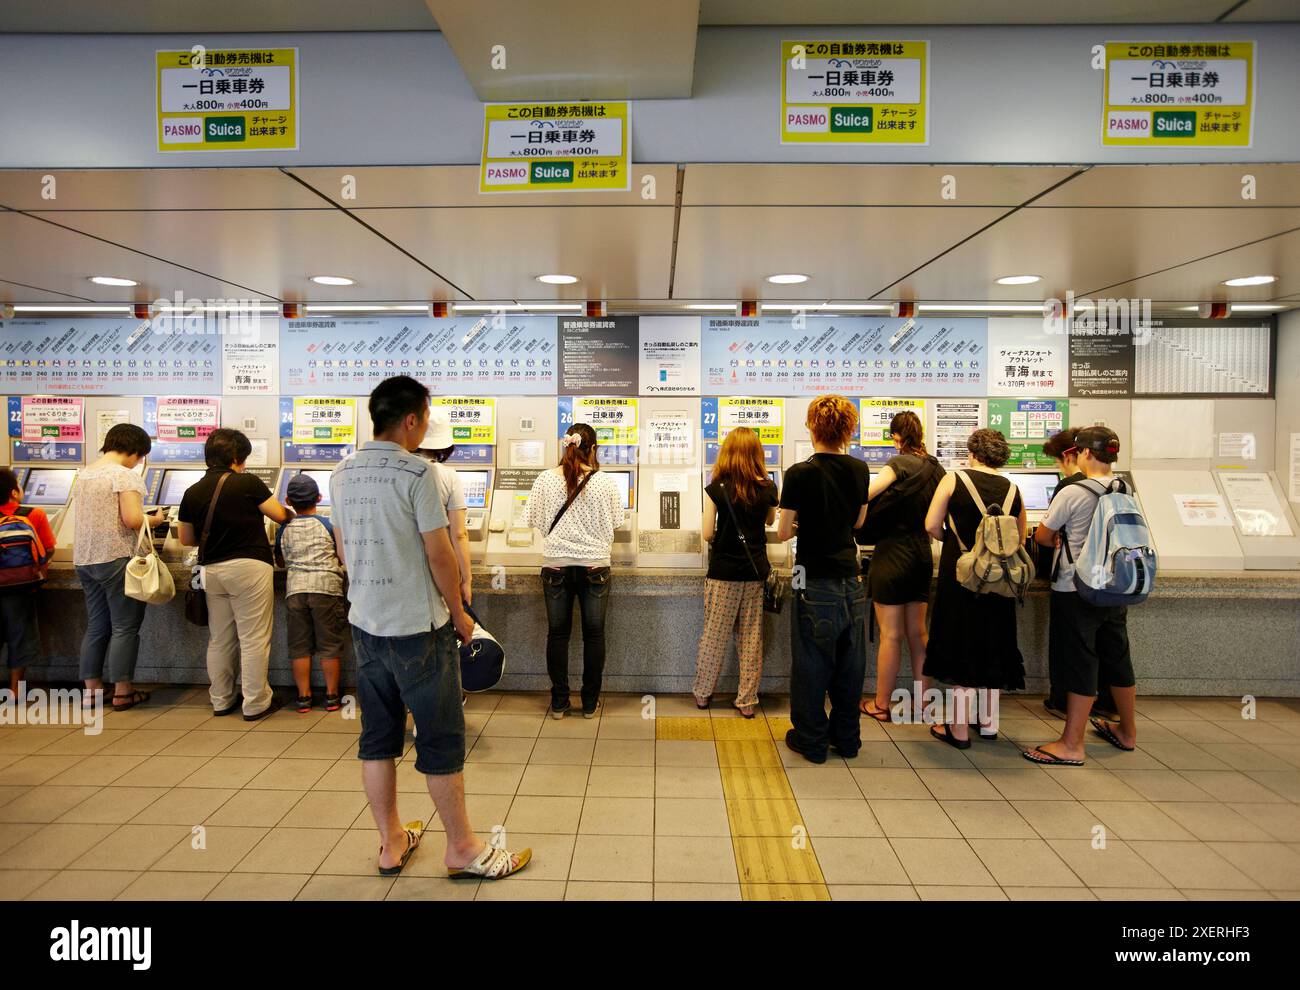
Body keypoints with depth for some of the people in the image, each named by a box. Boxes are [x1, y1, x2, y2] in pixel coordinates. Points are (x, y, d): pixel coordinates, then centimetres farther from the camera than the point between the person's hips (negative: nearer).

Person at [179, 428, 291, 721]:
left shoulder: (192, 493, 6)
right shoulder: (248, 483, -9)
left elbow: (186, 539, 13)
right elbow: (280, 515, -4)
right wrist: (293, 512, 18)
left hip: (212, 570, 6)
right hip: (249, 566, -5)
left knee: (219, 639, 15)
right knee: (253, 639, 1)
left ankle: (222, 700, 26)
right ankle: (256, 704, 7)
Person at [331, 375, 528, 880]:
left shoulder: (342, 474, 6)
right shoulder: (417, 473, -16)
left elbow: (344, 549, 14)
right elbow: (439, 554, -15)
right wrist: (458, 614, -3)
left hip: (365, 621, 7)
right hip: (418, 626, -7)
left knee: (377, 736, 15)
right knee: (441, 739, 4)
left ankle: (391, 842, 28)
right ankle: (461, 847, 17)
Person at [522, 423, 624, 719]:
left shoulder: (546, 479, -6)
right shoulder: (605, 482, -9)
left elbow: (535, 521, 1)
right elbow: (615, 523, 0)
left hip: (555, 565, 1)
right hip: (594, 566, -1)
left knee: (557, 633, 12)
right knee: (594, 634, 11)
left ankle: (559, 702, 20)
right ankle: (590, 702, 19)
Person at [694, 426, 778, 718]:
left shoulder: (716, 489, -11)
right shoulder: (768, 489, -2)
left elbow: (708, 534, -6)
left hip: (723, 573, -2)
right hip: (756, 572, 2)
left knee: (714, 634, 9)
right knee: (751, 637, 9)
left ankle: (702, 693, 22)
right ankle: (747, 700, 17)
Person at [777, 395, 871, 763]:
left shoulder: (799, 474, -14)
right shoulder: (860, 470, 2)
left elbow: (783, 532, -10)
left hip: (815, 581, -5)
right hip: (850, 578, 5)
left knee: (812, 663, 6)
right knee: (850, 661, 14)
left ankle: (811, 740, 17)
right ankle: (847, 737, 26)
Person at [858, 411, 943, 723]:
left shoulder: (901, 463, -15)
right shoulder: (935, 468, 5)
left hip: (893, 552, -7)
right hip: (922, 553, 7)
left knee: (890, 635, 2)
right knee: (917, 632, 15)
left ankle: (881, 704, 13)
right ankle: (923, 701, 23)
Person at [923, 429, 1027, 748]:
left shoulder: (954, 479, -5)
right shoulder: (1012, 489, 5)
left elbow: (932, 525, -10)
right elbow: (1019, 541, 10)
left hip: (960, 571, -4)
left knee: (960, 645, 4)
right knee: (991, 644, 17)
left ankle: (959, 729, 9)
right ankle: (988, 723, 29)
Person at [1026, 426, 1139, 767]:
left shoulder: (1073, 493, -17)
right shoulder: (1126, 491, 3)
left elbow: (1042, 536, -7)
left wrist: (1061, 542, 14)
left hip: (1076, 591, -7)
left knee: (1080, 662, -1)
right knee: (1117, 657, 19)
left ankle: (1072, 745, 7)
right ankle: (1127, 731, 36)